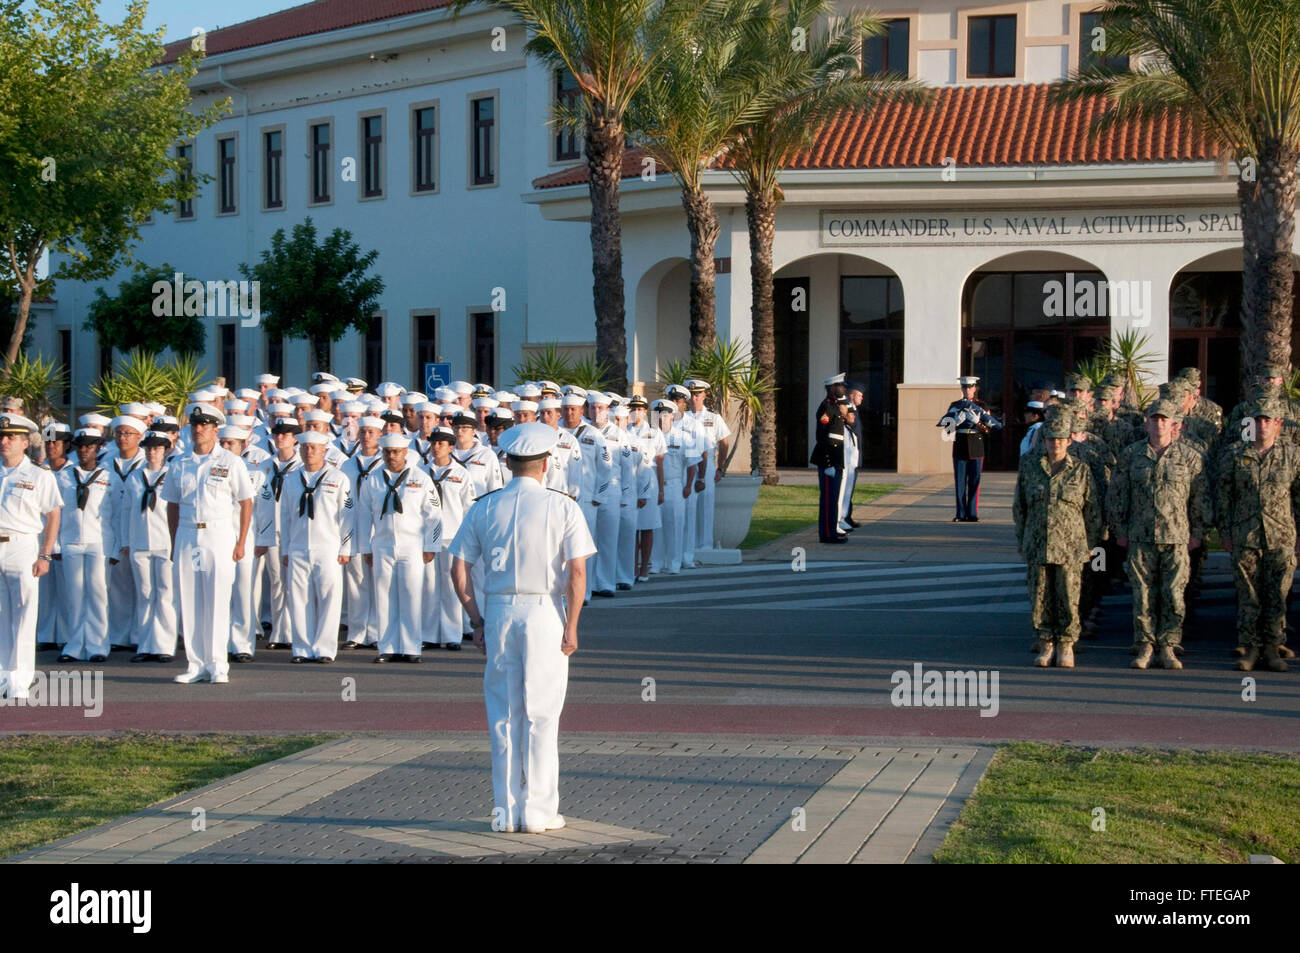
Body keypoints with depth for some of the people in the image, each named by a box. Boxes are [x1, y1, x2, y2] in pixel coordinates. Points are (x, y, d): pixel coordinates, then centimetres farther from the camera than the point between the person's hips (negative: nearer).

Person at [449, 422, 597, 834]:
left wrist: (476, 621, 10)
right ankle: (539, 811, 4)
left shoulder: (484, 508, 5)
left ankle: (505, 811, 11)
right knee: (542, 715, 3)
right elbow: (577, 572, -9)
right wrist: (571, 626, -4)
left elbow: (459, 570, 4)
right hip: (545, 613, -3)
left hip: (498, 613, 3)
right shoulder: (562, 507, -4)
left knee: (503, 716, 9)